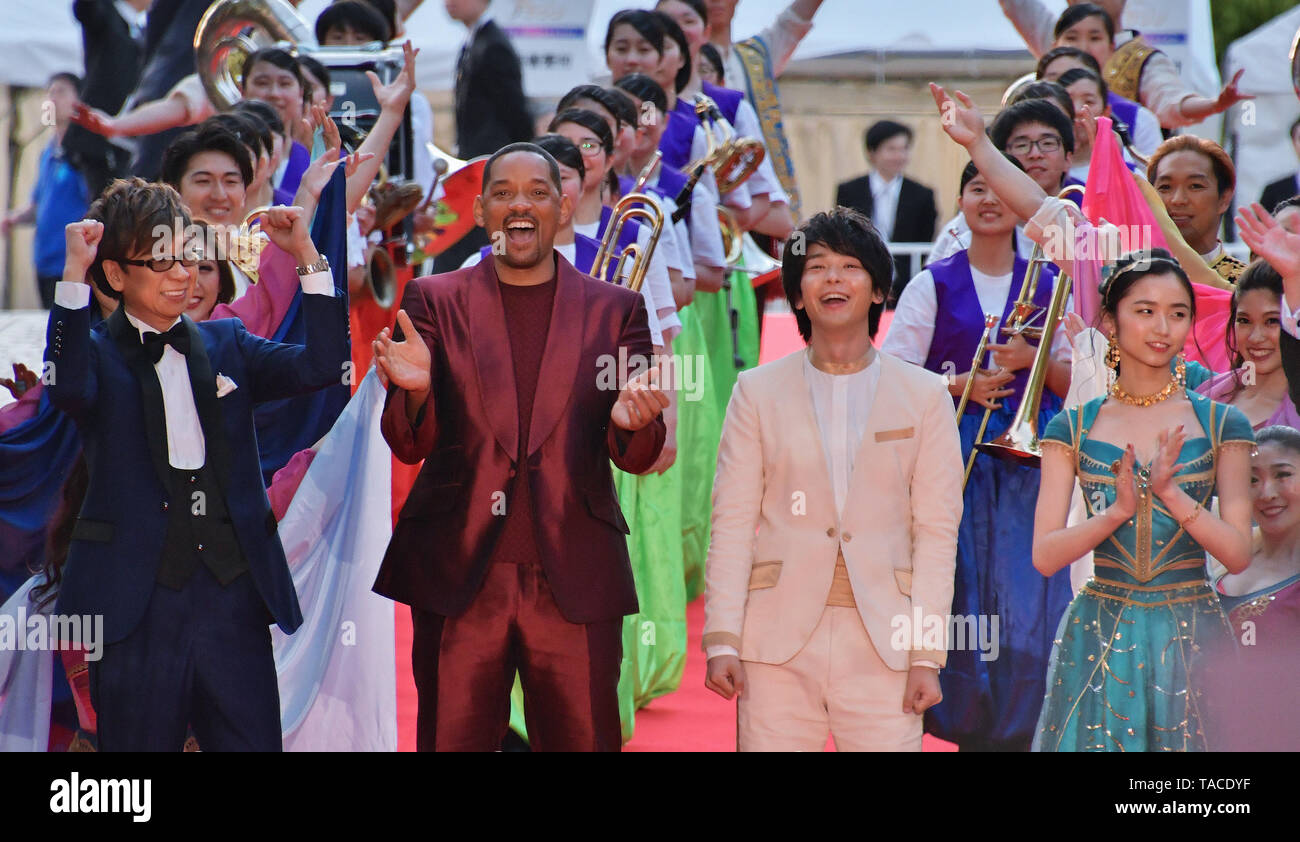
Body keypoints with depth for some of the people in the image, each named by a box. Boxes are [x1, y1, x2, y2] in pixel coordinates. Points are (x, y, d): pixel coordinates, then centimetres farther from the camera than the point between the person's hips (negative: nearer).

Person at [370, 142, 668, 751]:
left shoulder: (614, 309, 10)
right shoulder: (435, 301, 9)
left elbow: (637, 458, 5)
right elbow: (410, 446, 2)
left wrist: (632, 423, -20)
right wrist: (414, 392, -21)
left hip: (576, 580, 0)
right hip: (458, 573, 0)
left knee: (584, 743, -2)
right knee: (453, 744, 0)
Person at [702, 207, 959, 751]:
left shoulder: (923, 395, 8)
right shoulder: (758, 391, 9)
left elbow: (937, 532, 5)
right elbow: (732, 522, 5)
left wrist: (927, 655, -3)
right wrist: (721, 641, -4)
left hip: (882, 645, 0)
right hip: (778, 643, 0)